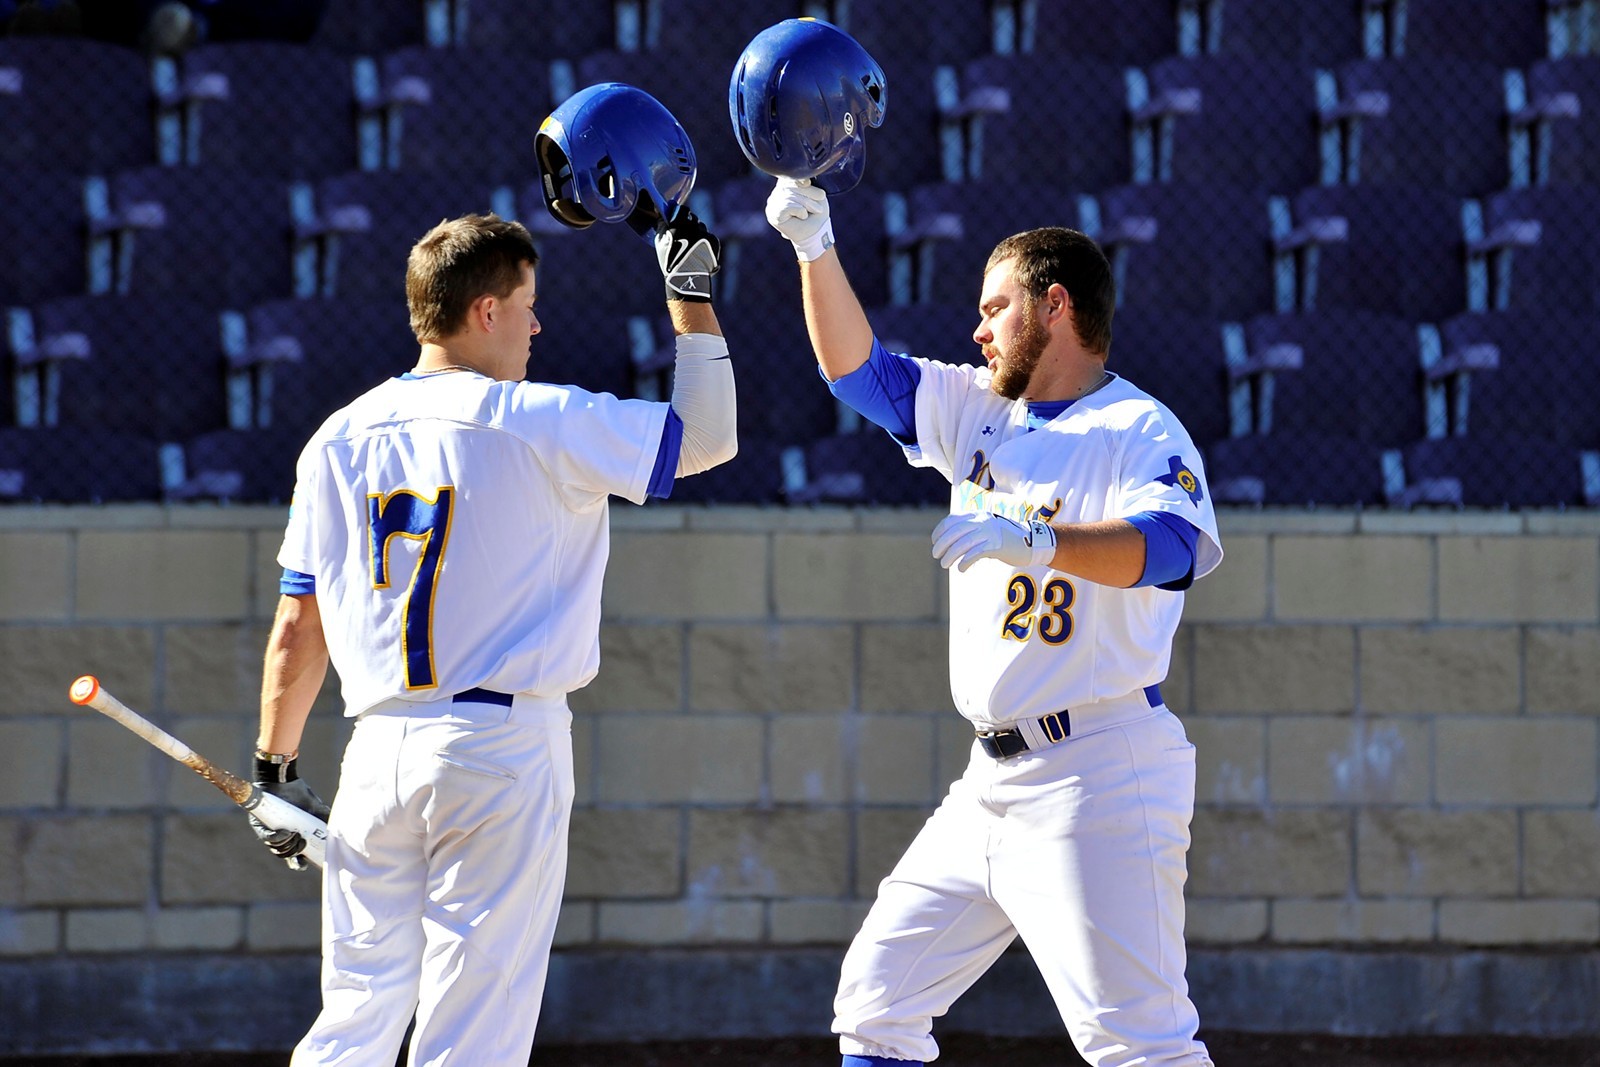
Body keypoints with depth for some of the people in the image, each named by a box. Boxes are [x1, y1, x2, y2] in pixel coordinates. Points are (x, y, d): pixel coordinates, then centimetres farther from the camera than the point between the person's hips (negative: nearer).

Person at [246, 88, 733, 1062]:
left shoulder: (340, 440, 8)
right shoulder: (537, 426, -7)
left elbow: (298, 630, 10)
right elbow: (708, 436, 0)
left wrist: (276, 769, 19)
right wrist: (690, 289, 9)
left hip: (380, 753, 5)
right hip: (503, 749, -5)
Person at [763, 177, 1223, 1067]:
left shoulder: (1143, 433, -10)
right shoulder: (980, 411, 15)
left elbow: (1173, 548, -28)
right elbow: (859, 368, 18)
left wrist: (1037, 537, -44)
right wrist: (816, 247, 4)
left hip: (1100, 781, -9)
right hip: (996, 782, 9)